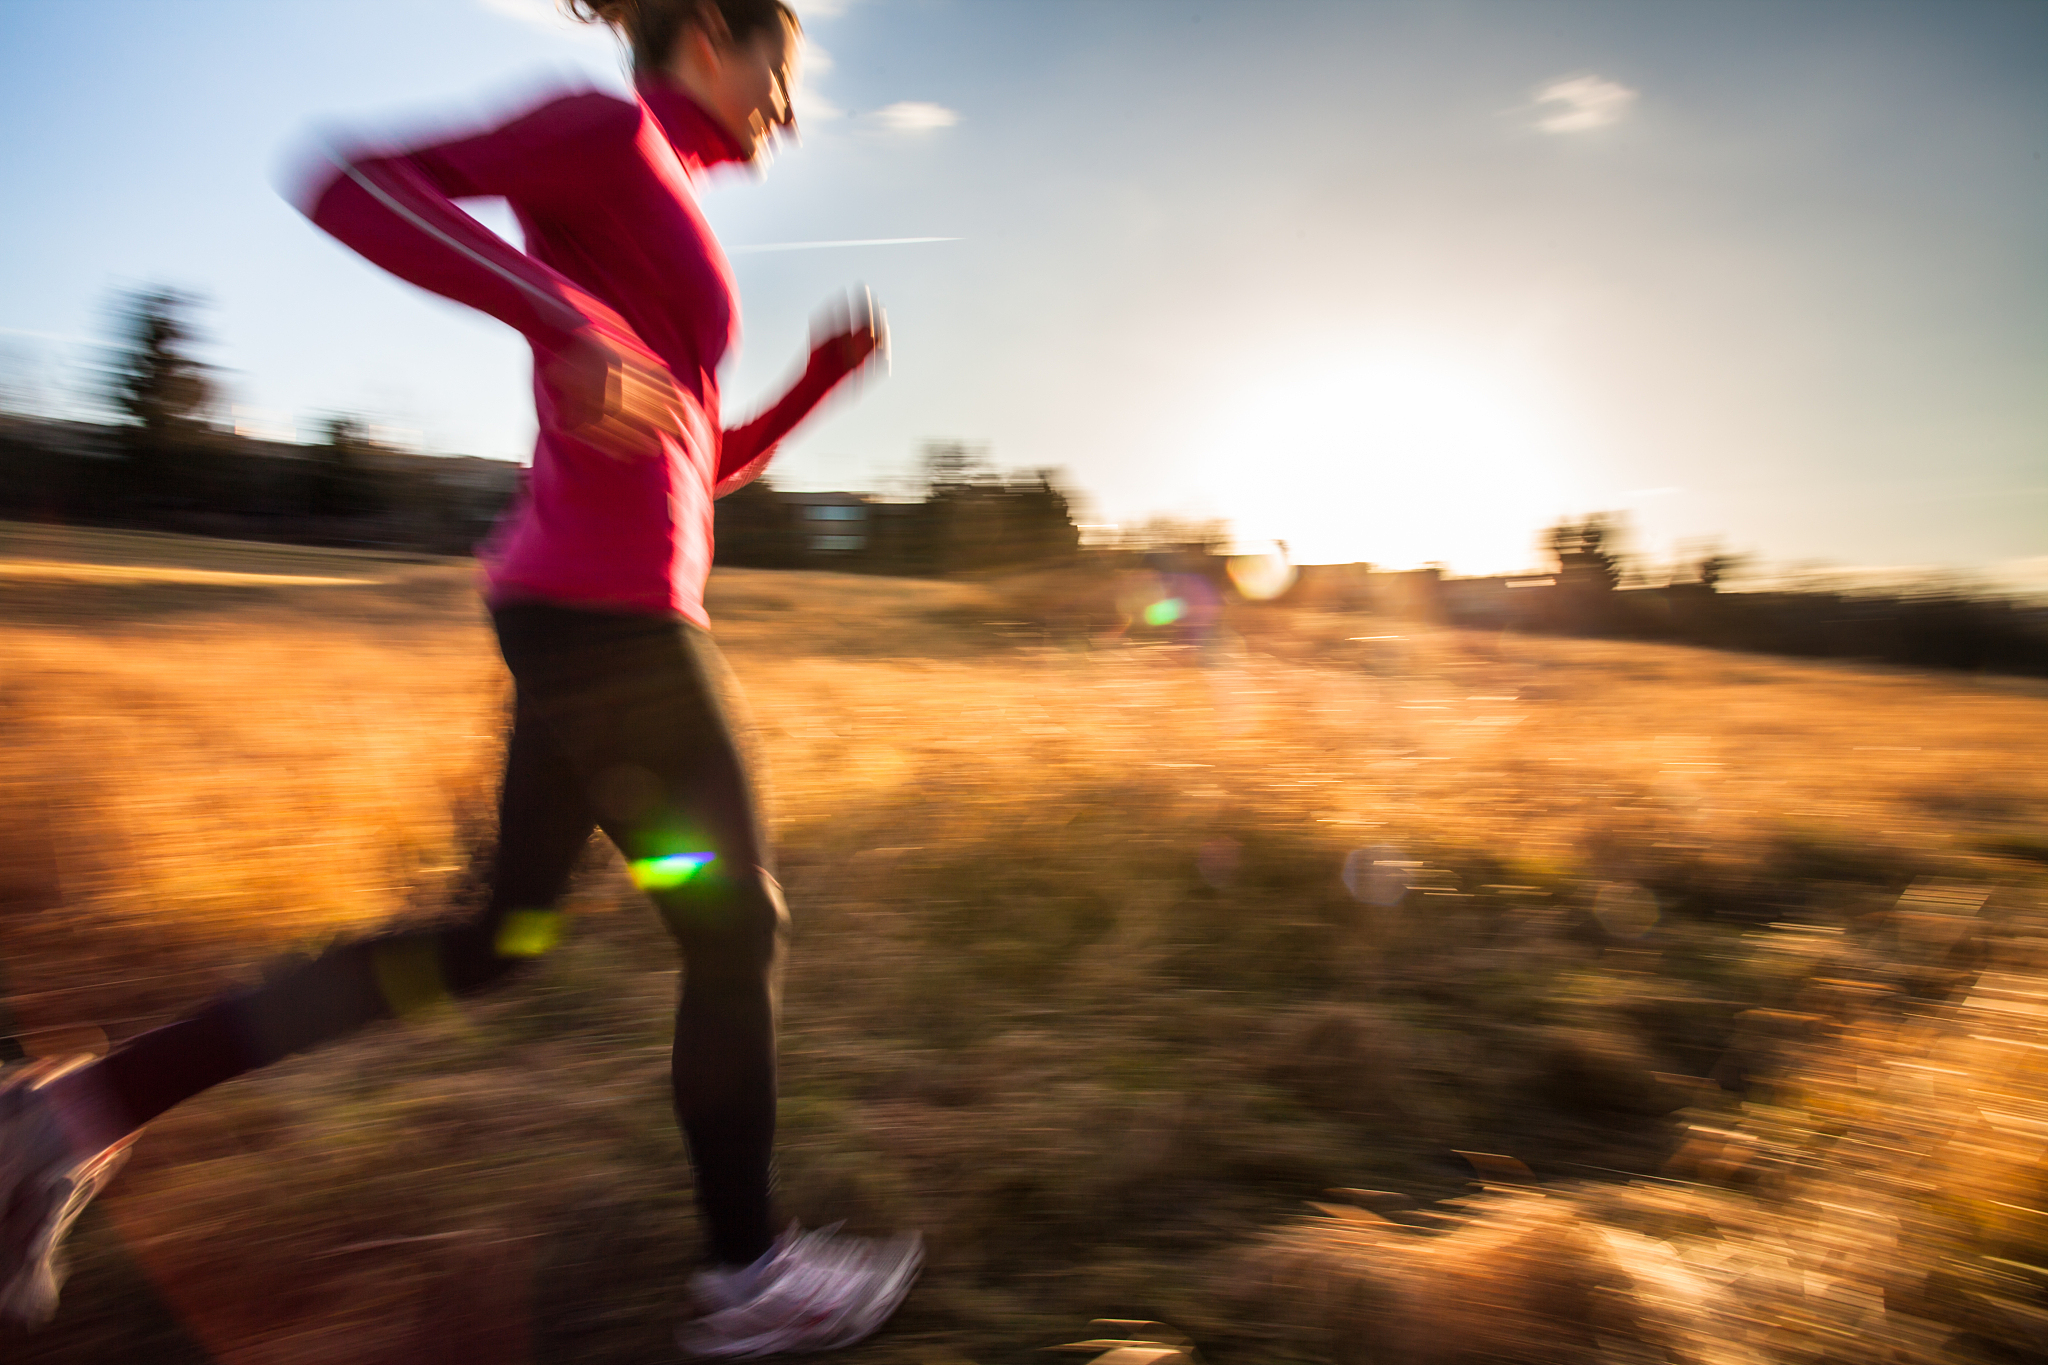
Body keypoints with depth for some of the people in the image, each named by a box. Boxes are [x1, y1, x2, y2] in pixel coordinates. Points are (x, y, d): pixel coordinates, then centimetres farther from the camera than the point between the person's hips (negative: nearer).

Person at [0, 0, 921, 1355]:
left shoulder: (653, 233, 24)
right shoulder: (606, 128, -1)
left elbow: (710, 465, 25)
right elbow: (350, 180, -14)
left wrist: (822, 378, 16)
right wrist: (571, 320, -24)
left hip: (579, 612, 10)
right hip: (610, 609, -10)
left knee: (501, 940, 15)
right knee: (738, 929, 3)